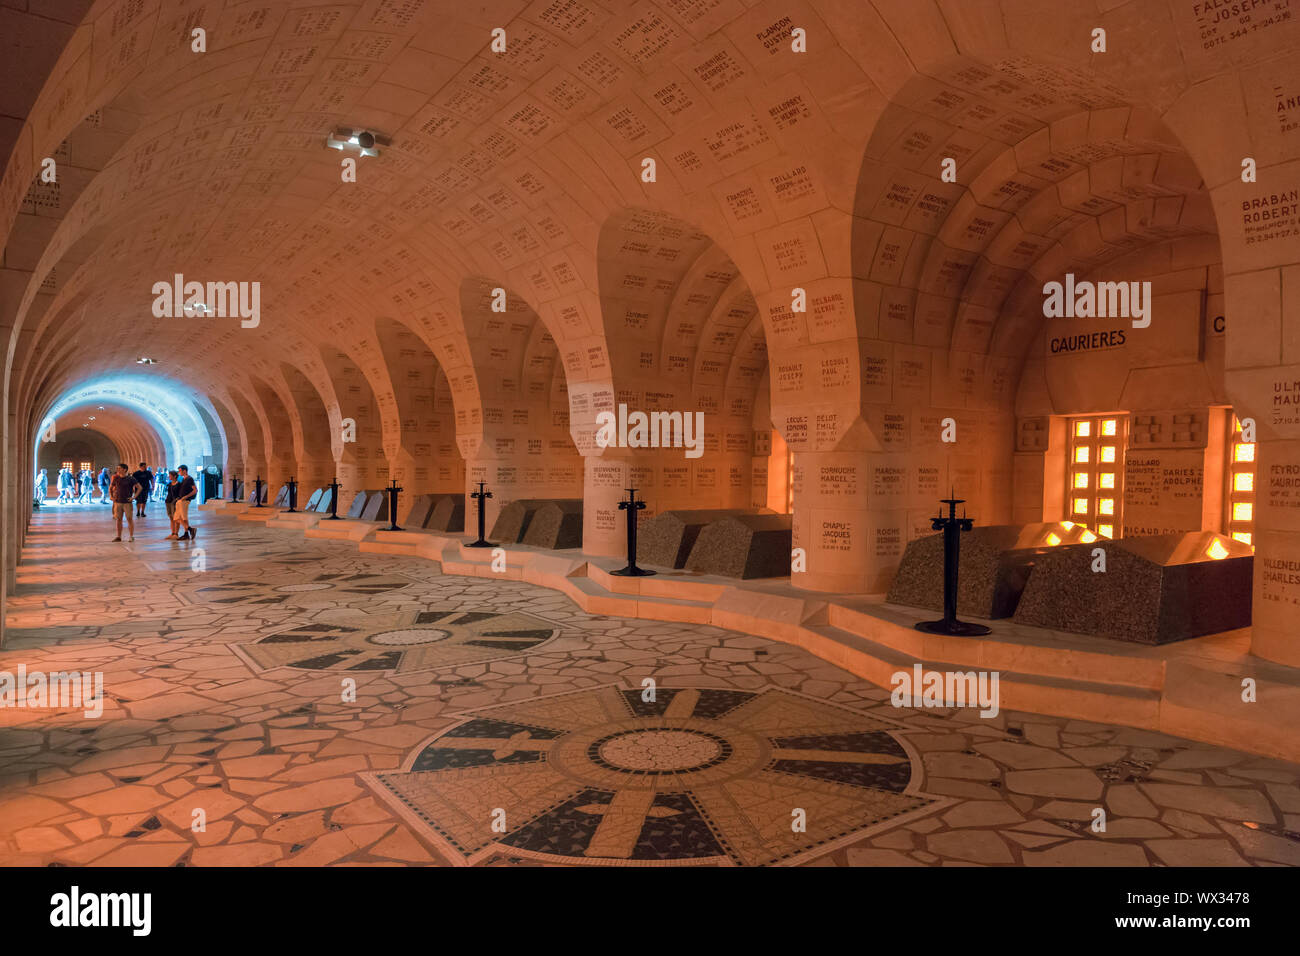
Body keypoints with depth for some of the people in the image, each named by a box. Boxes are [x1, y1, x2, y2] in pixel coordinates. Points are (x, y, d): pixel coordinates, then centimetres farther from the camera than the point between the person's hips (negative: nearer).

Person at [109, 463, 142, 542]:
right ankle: (118, 536, 13)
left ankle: (132, 536, 4)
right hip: (118, 502, 4)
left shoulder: (130, 478, -5)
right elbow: (110, 488, 22)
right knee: (118, 519, 7)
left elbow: (139, 488, -6)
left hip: (127, 502, -4)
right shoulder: (116, 478, 7)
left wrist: (134, 497, -12)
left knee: (130, 519, -1)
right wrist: (111, 496, 11)